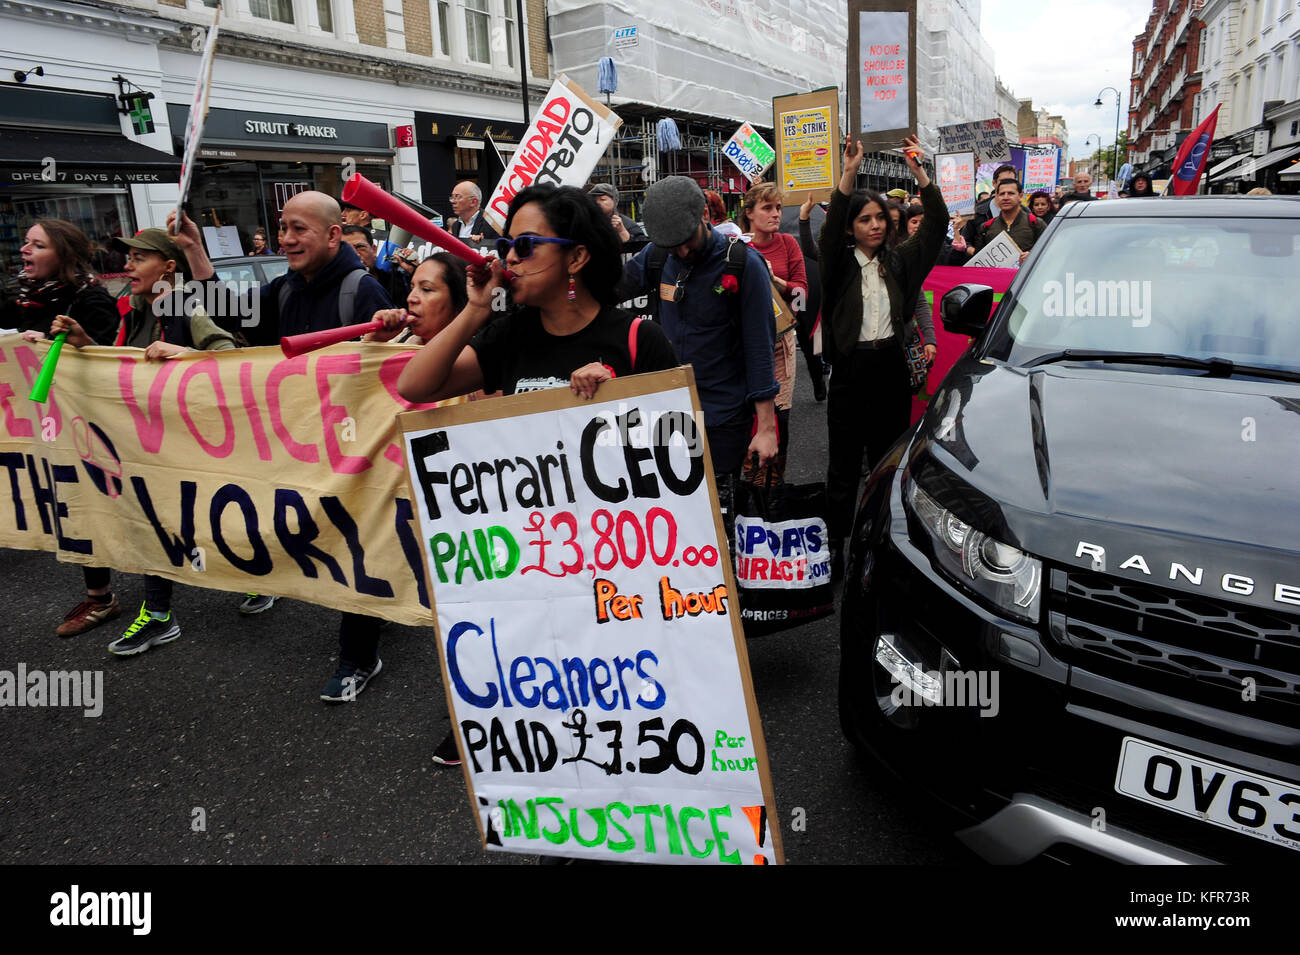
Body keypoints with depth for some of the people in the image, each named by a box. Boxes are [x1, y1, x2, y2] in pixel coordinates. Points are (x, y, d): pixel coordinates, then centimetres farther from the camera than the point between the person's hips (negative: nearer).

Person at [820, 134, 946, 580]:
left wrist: (920, 173, -5)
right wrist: (849, 174, -27)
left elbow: (937, 225, 4)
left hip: (891, 365, 4)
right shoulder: (841, 263, 0)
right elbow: (830, 231, -19)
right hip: (851, 368, -3)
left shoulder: (898, 260, 9)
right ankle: (835, 544, 10)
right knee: (845, 463, 2)